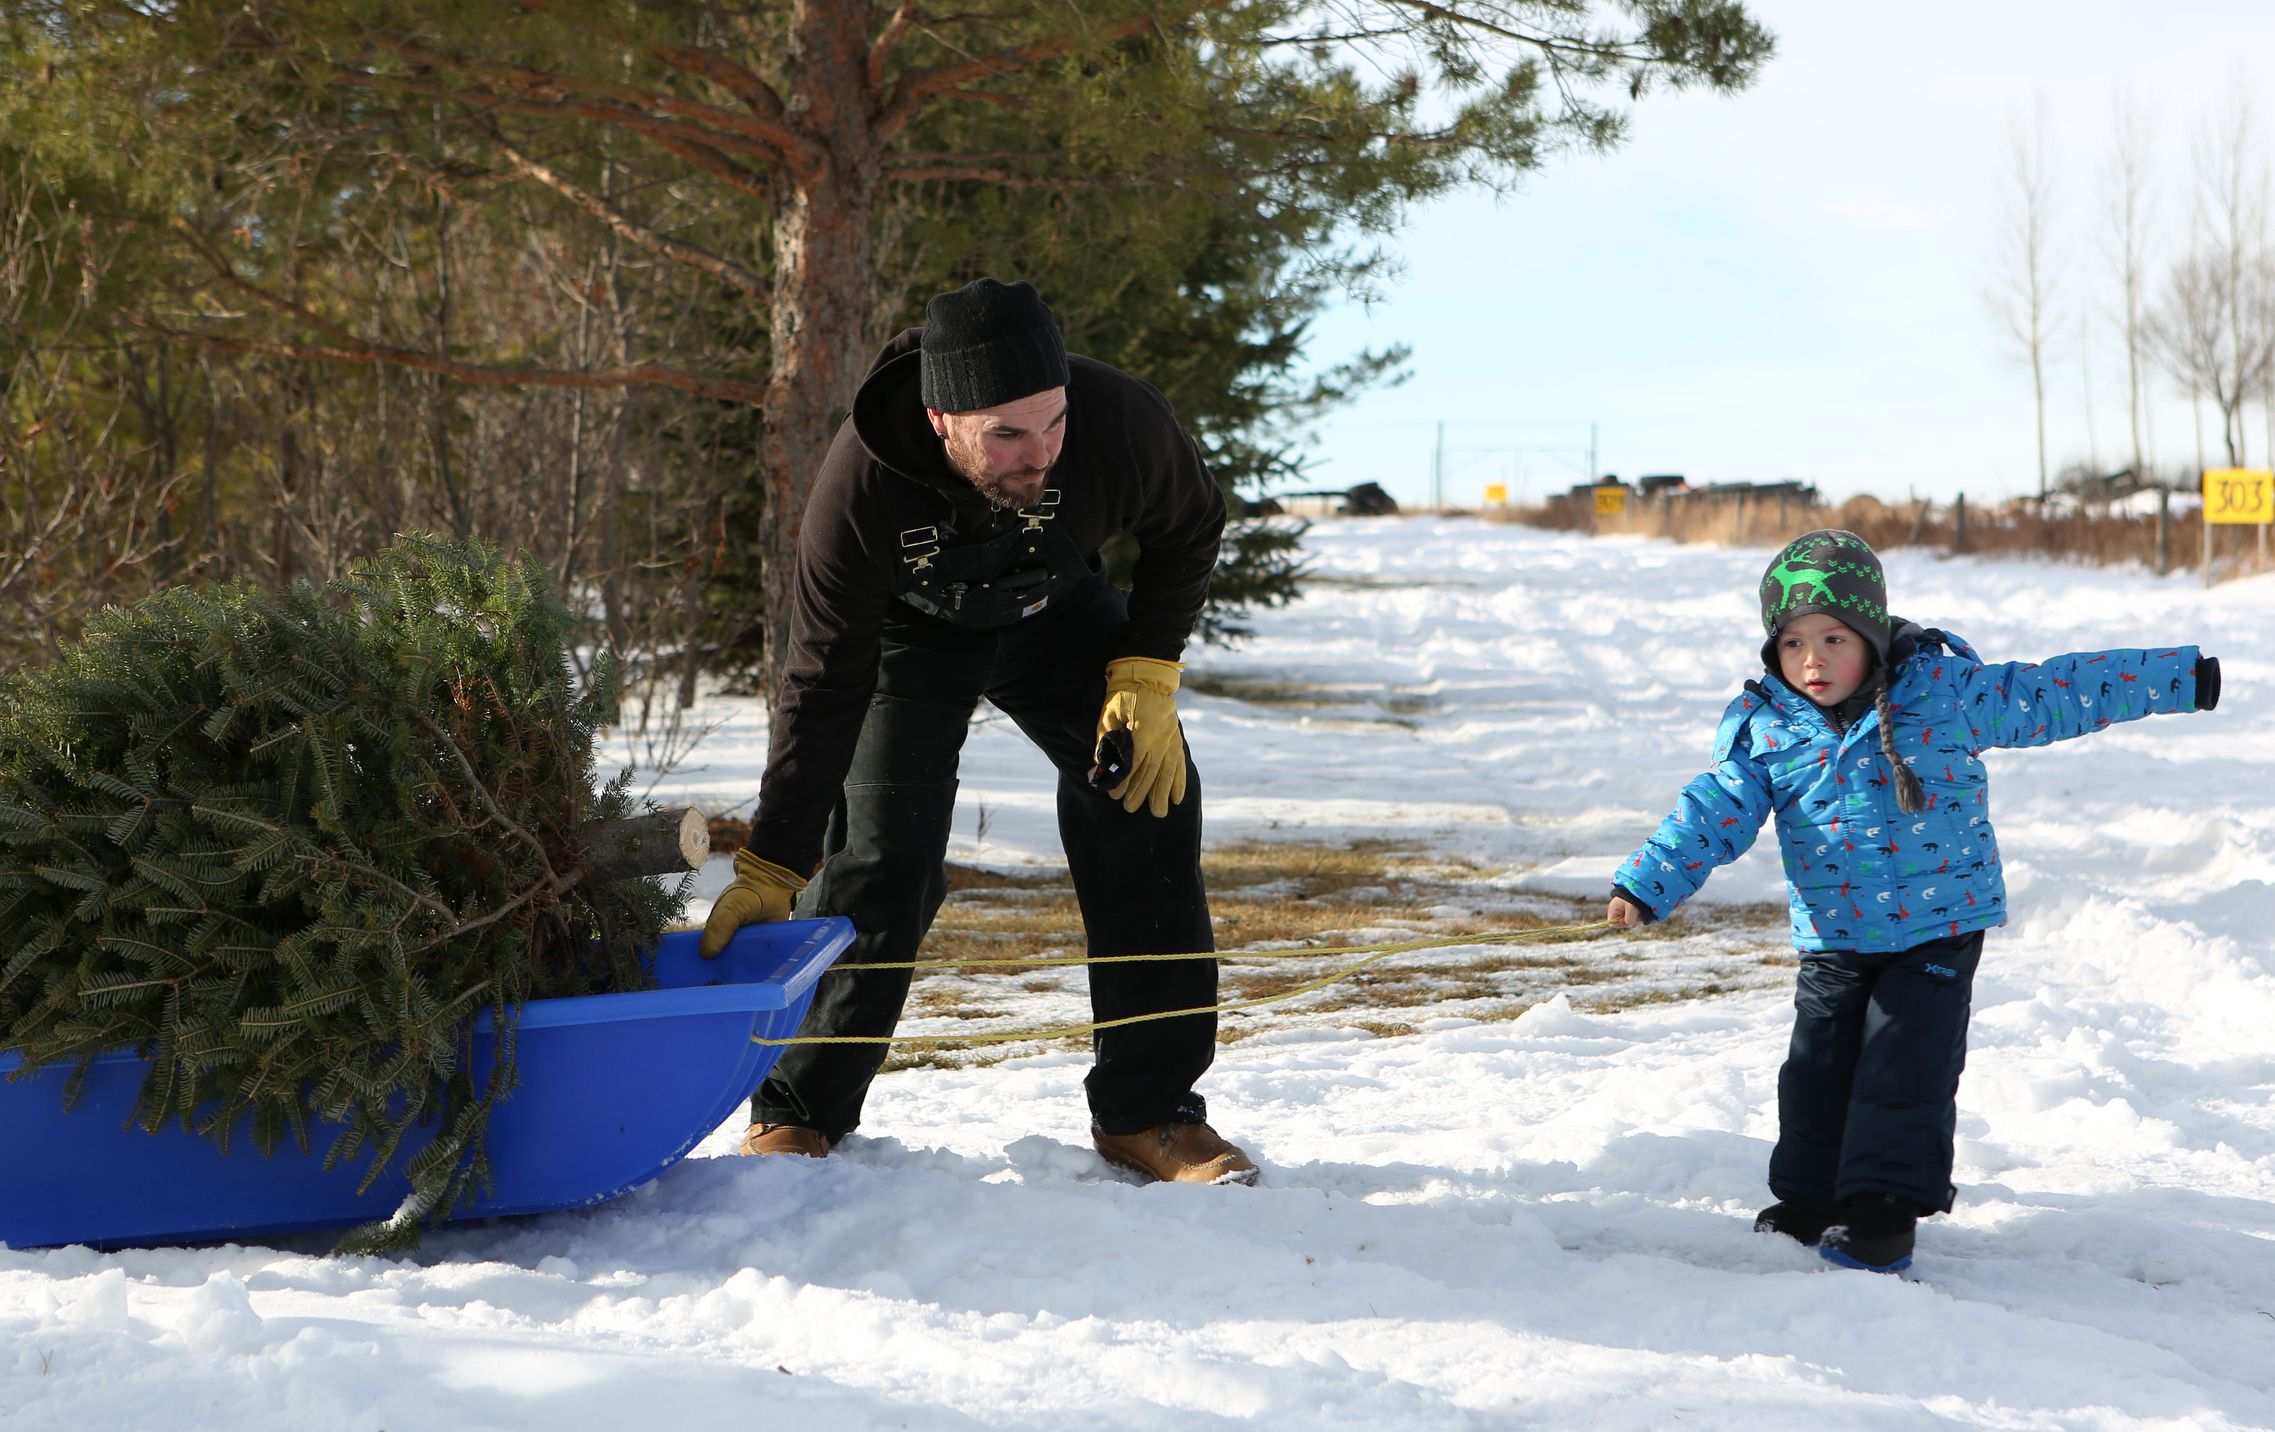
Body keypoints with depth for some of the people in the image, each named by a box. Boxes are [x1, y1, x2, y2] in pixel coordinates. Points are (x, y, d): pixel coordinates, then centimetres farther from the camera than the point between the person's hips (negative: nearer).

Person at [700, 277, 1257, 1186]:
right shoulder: (861, 486, -38)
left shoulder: (1120, 421, -35)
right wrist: (768, 871, -27)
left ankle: (1148, 1111, 2)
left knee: (1147, 812, -10)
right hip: (910, 633, -2)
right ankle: (798, 1115, 2)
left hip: (1059, 616, 2)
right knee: (879, 859, -15)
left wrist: (1146, 677, -18)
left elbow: (1189, 530, -10)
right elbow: (822, 688, -28)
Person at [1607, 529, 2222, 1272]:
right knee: (1817, 1071, 7)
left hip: (1938, 929, -3)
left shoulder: (1945, 689, -9)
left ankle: (1885, 1205, 2)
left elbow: (2050, 696, -3)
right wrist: (1646, 884, -15)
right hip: (1833, 939, 3)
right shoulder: (1764, 728, -4)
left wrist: (2183, 679, -1)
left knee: (1906, 1069, -7)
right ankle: (1808, 1198, 23)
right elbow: (1714, 814, -3)